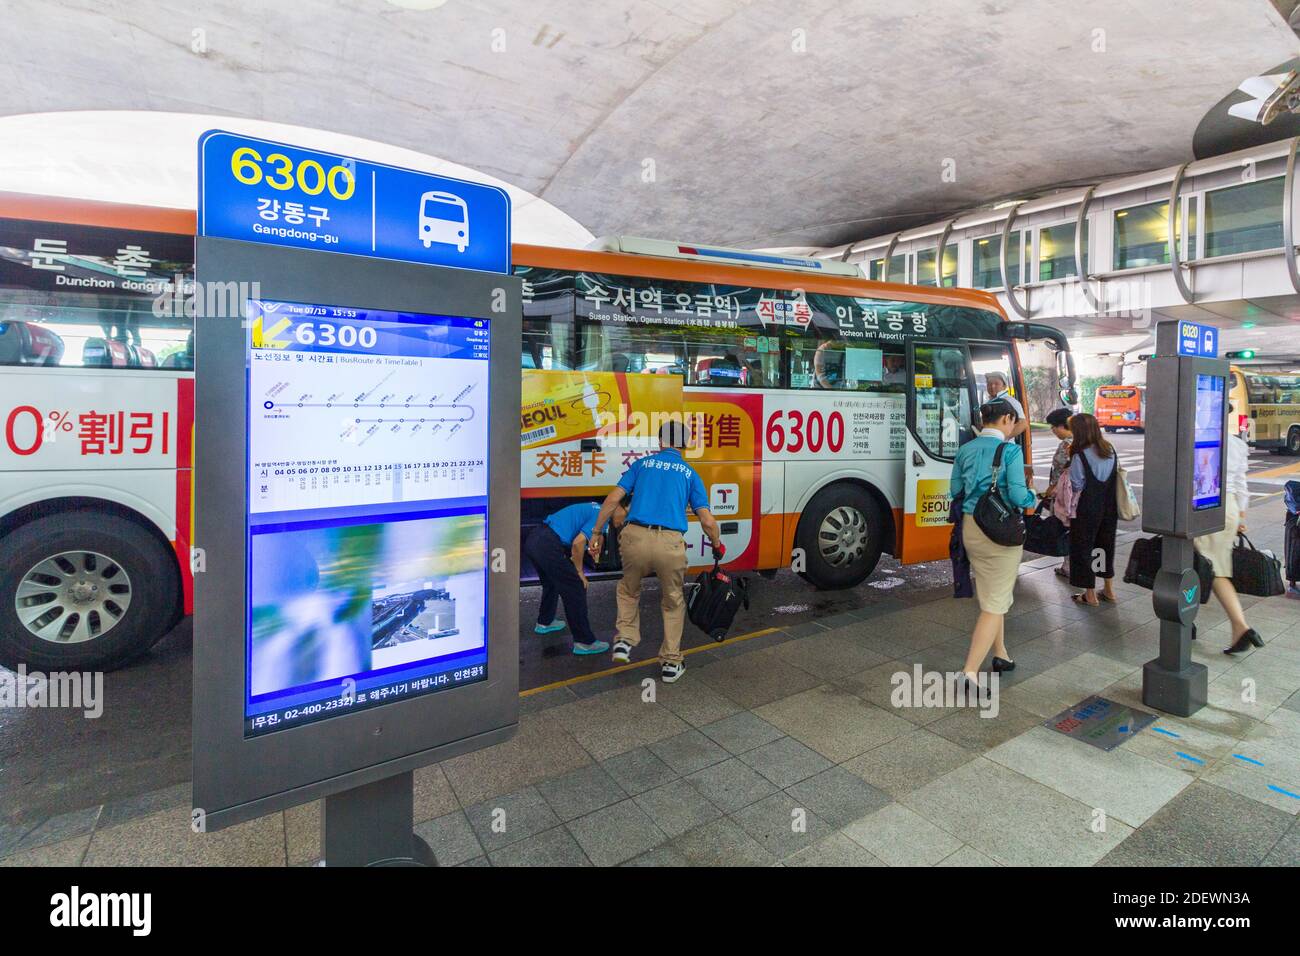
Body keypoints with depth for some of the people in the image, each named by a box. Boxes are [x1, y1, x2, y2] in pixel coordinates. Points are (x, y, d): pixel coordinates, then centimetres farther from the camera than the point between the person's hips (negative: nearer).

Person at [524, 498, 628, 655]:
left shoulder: (595, 508, 19)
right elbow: (578, 543, -18)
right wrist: (579, 571, -5)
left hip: (533, 539, 10)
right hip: (548, 546, -10)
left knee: (552, 583, 30)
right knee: (576, 589, 0)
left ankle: (544, 622, 50)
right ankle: (584, 642, 7)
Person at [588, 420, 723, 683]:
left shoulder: (642, 463, 16)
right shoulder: (690, 473, 15)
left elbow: (613, 499, 6)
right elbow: (707, 522, 7)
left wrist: (597, 532, 14)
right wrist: (717, 546, 25)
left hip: (635, 537, 1)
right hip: (670, 544, 0)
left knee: (629, 590, 30)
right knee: (673, 602, 23)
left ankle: (625, 641, 16)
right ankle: (671, 663, 27)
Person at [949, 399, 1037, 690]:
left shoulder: (965, 450, 5)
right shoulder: (1010, 450, -11)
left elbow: (955, 491, 6)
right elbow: (1018, 495, -17)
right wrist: (1031, 498, 4)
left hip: (971, 528, 6)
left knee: (991, 597, 23)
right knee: (995, 603, 1)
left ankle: (1001, 655, 37)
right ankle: (970, 671, -4)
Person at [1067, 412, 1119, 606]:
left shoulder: (1079, 456, -19)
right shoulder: (1110, 450, 1)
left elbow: (1076, 487, -15)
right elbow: (1115, 478, 9)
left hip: (1087, 511, -7)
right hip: (1109, 508, 7)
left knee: (1083, 548, 7)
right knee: (1106, 545, 20)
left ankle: (1090, 595, 15)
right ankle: (1108, 590, 32)